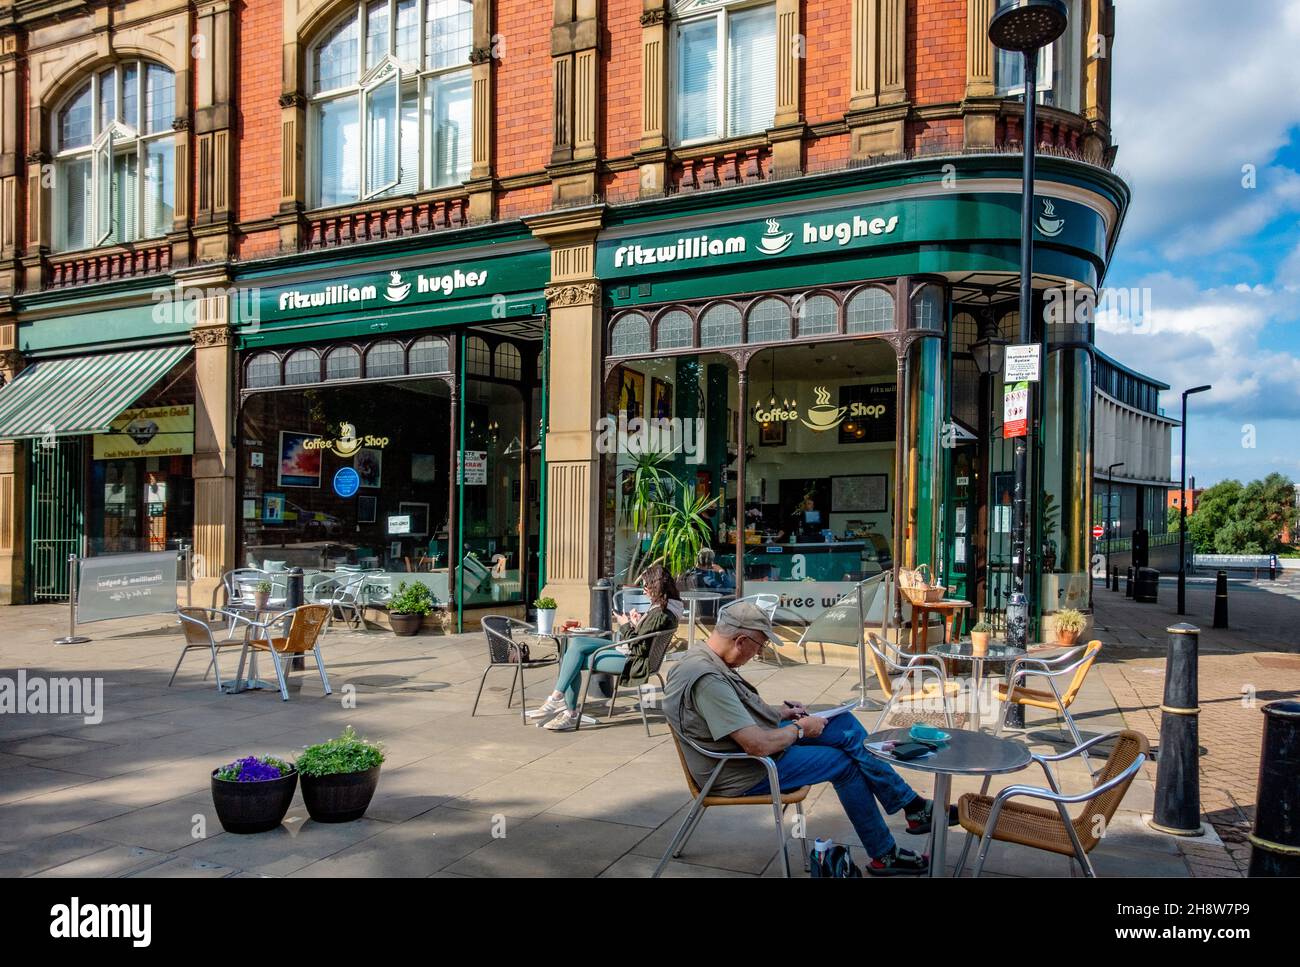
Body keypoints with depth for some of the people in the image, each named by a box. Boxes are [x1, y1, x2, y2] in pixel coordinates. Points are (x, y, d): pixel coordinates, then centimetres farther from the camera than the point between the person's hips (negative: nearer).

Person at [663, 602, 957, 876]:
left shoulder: (701, 658, 0)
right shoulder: (708, 680, -32)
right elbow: (759, 746, -33)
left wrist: (778, 713, 7)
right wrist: (799, 729, -14)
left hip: (758, 740, 10)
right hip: (744, 773, -10)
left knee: (844, 722, 5)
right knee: (844, 763, -2)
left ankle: (912, 806, 14)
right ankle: (884, 856, 18)